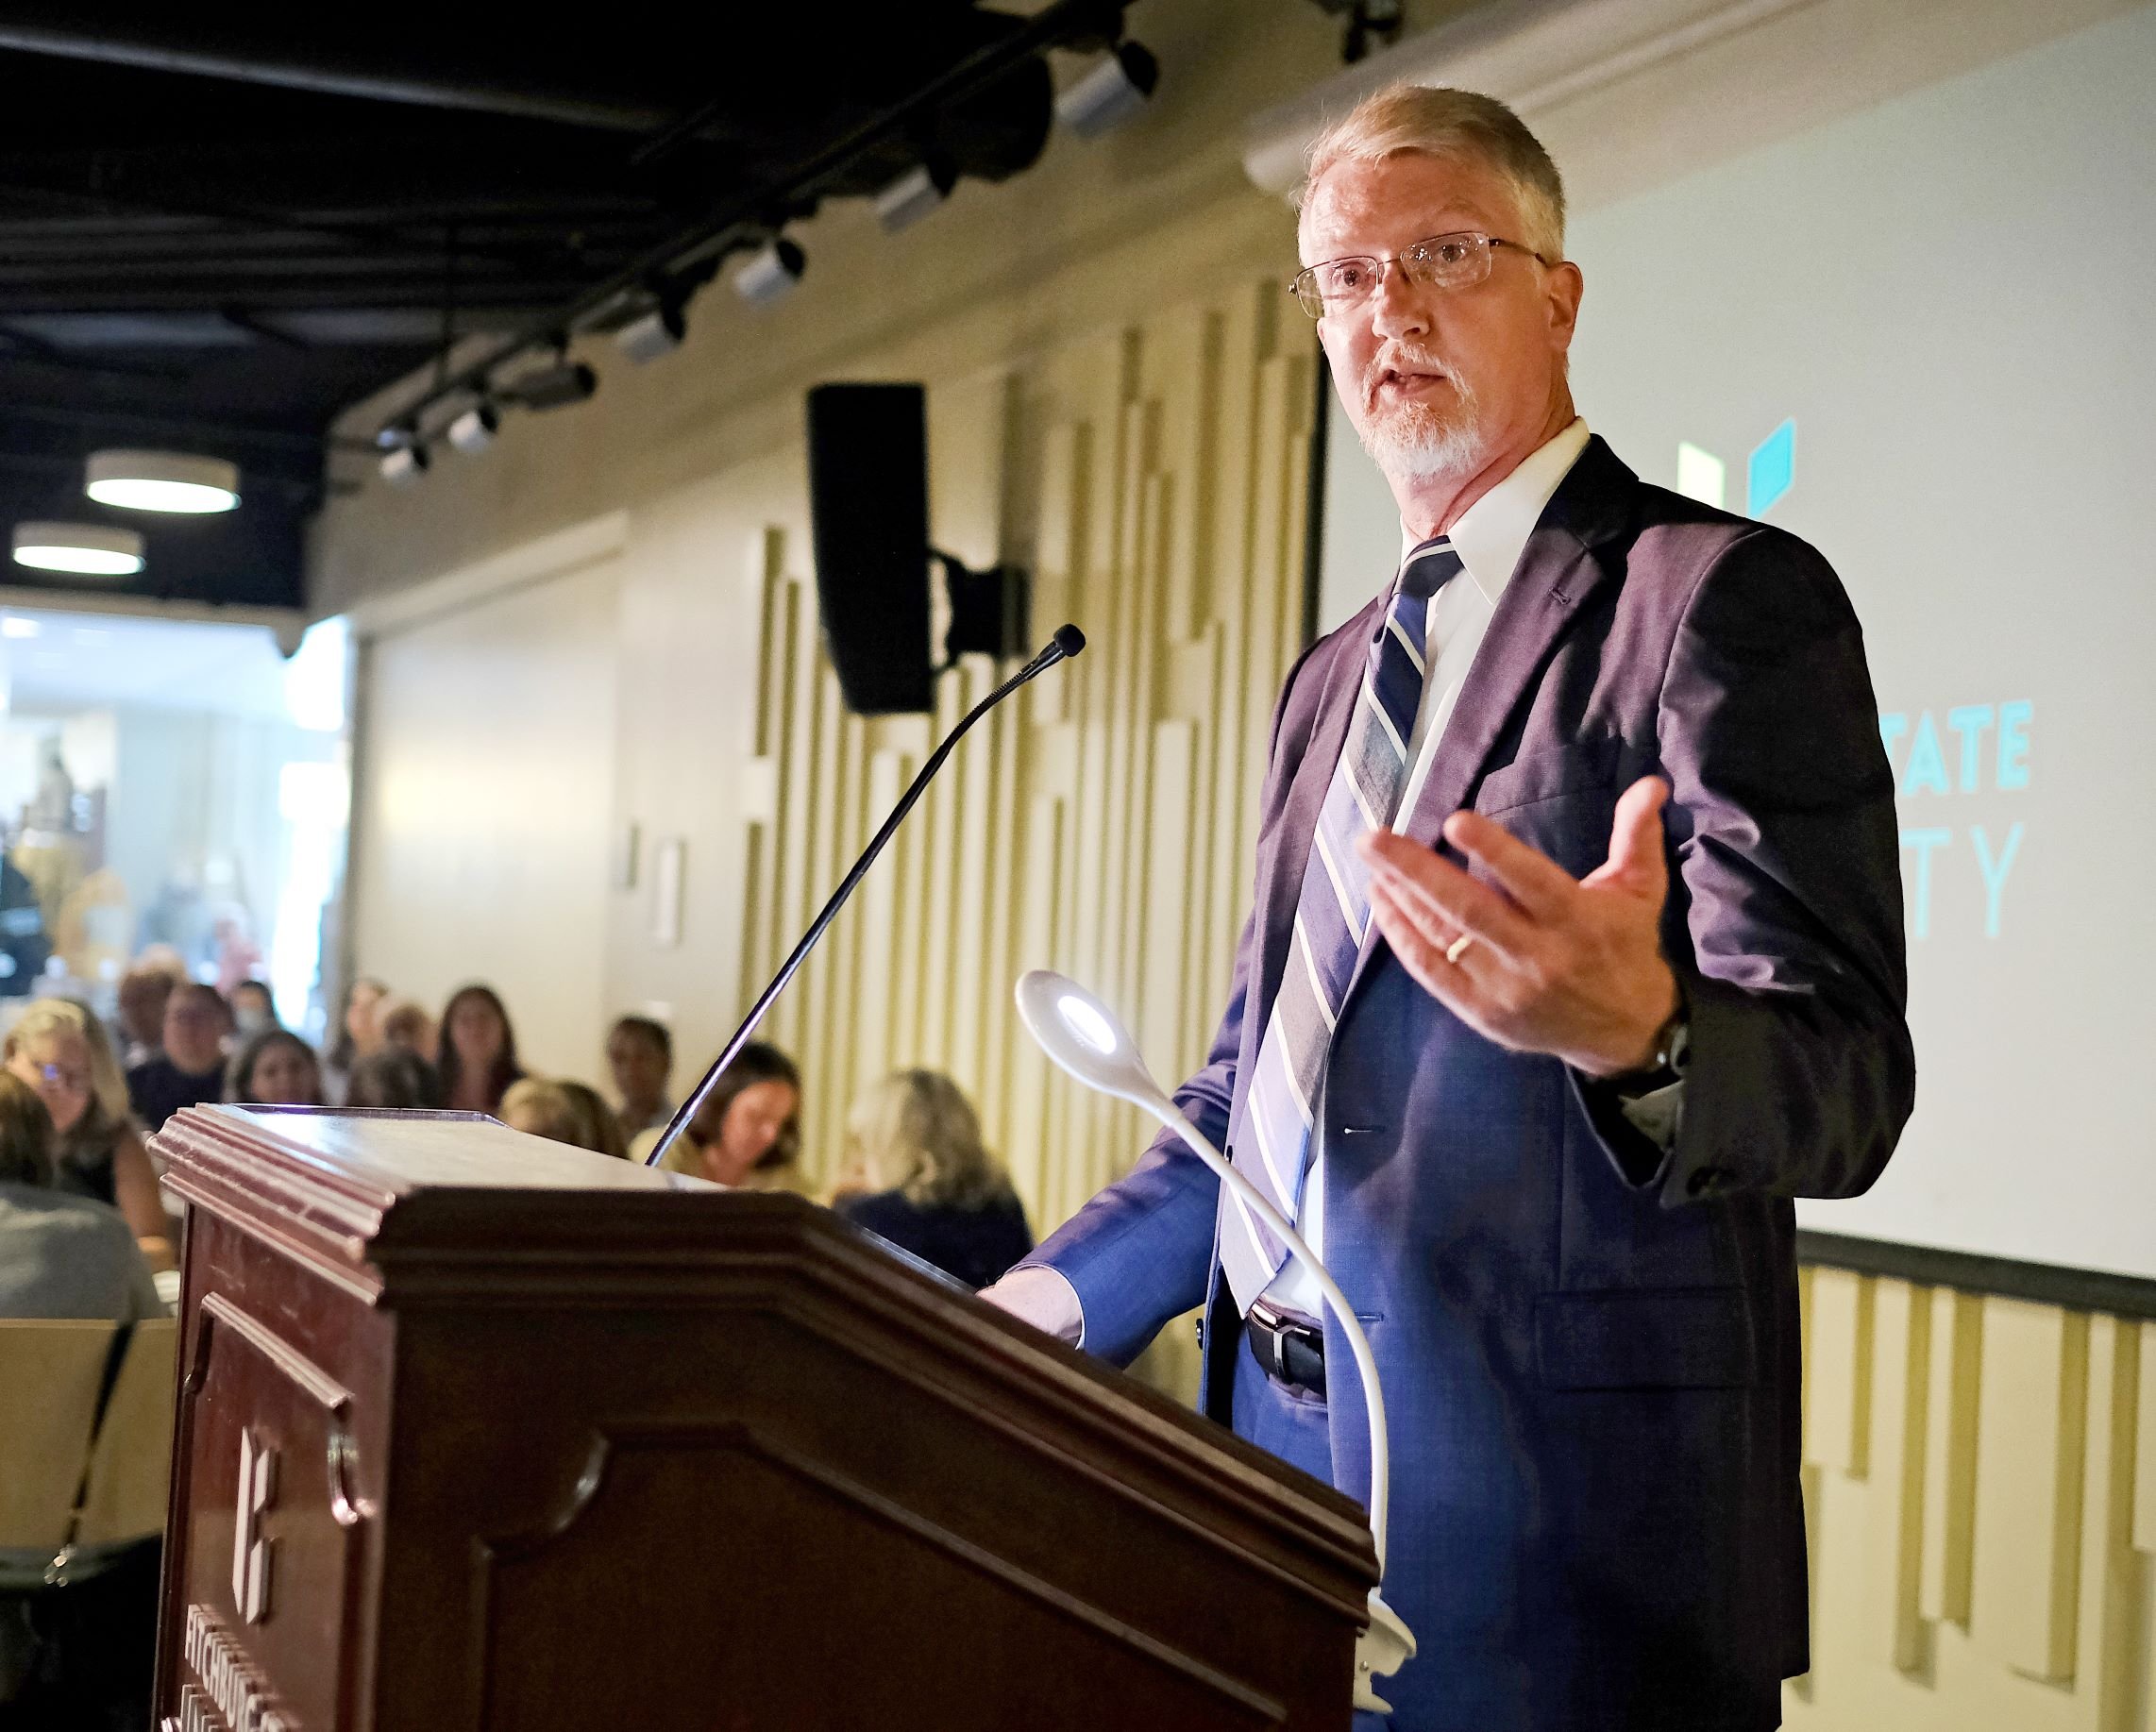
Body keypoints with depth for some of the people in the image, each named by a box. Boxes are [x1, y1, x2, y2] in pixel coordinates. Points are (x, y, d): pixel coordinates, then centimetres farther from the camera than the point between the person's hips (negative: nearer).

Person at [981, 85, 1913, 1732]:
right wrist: (1049, 1301, 7)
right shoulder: (1339, 674, 17)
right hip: (1286, 1465, 7)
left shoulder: (1722, 596, -8)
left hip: (1559, 1527, -7)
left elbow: (1844, 1084, -17)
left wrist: (1635, 1034, -37)